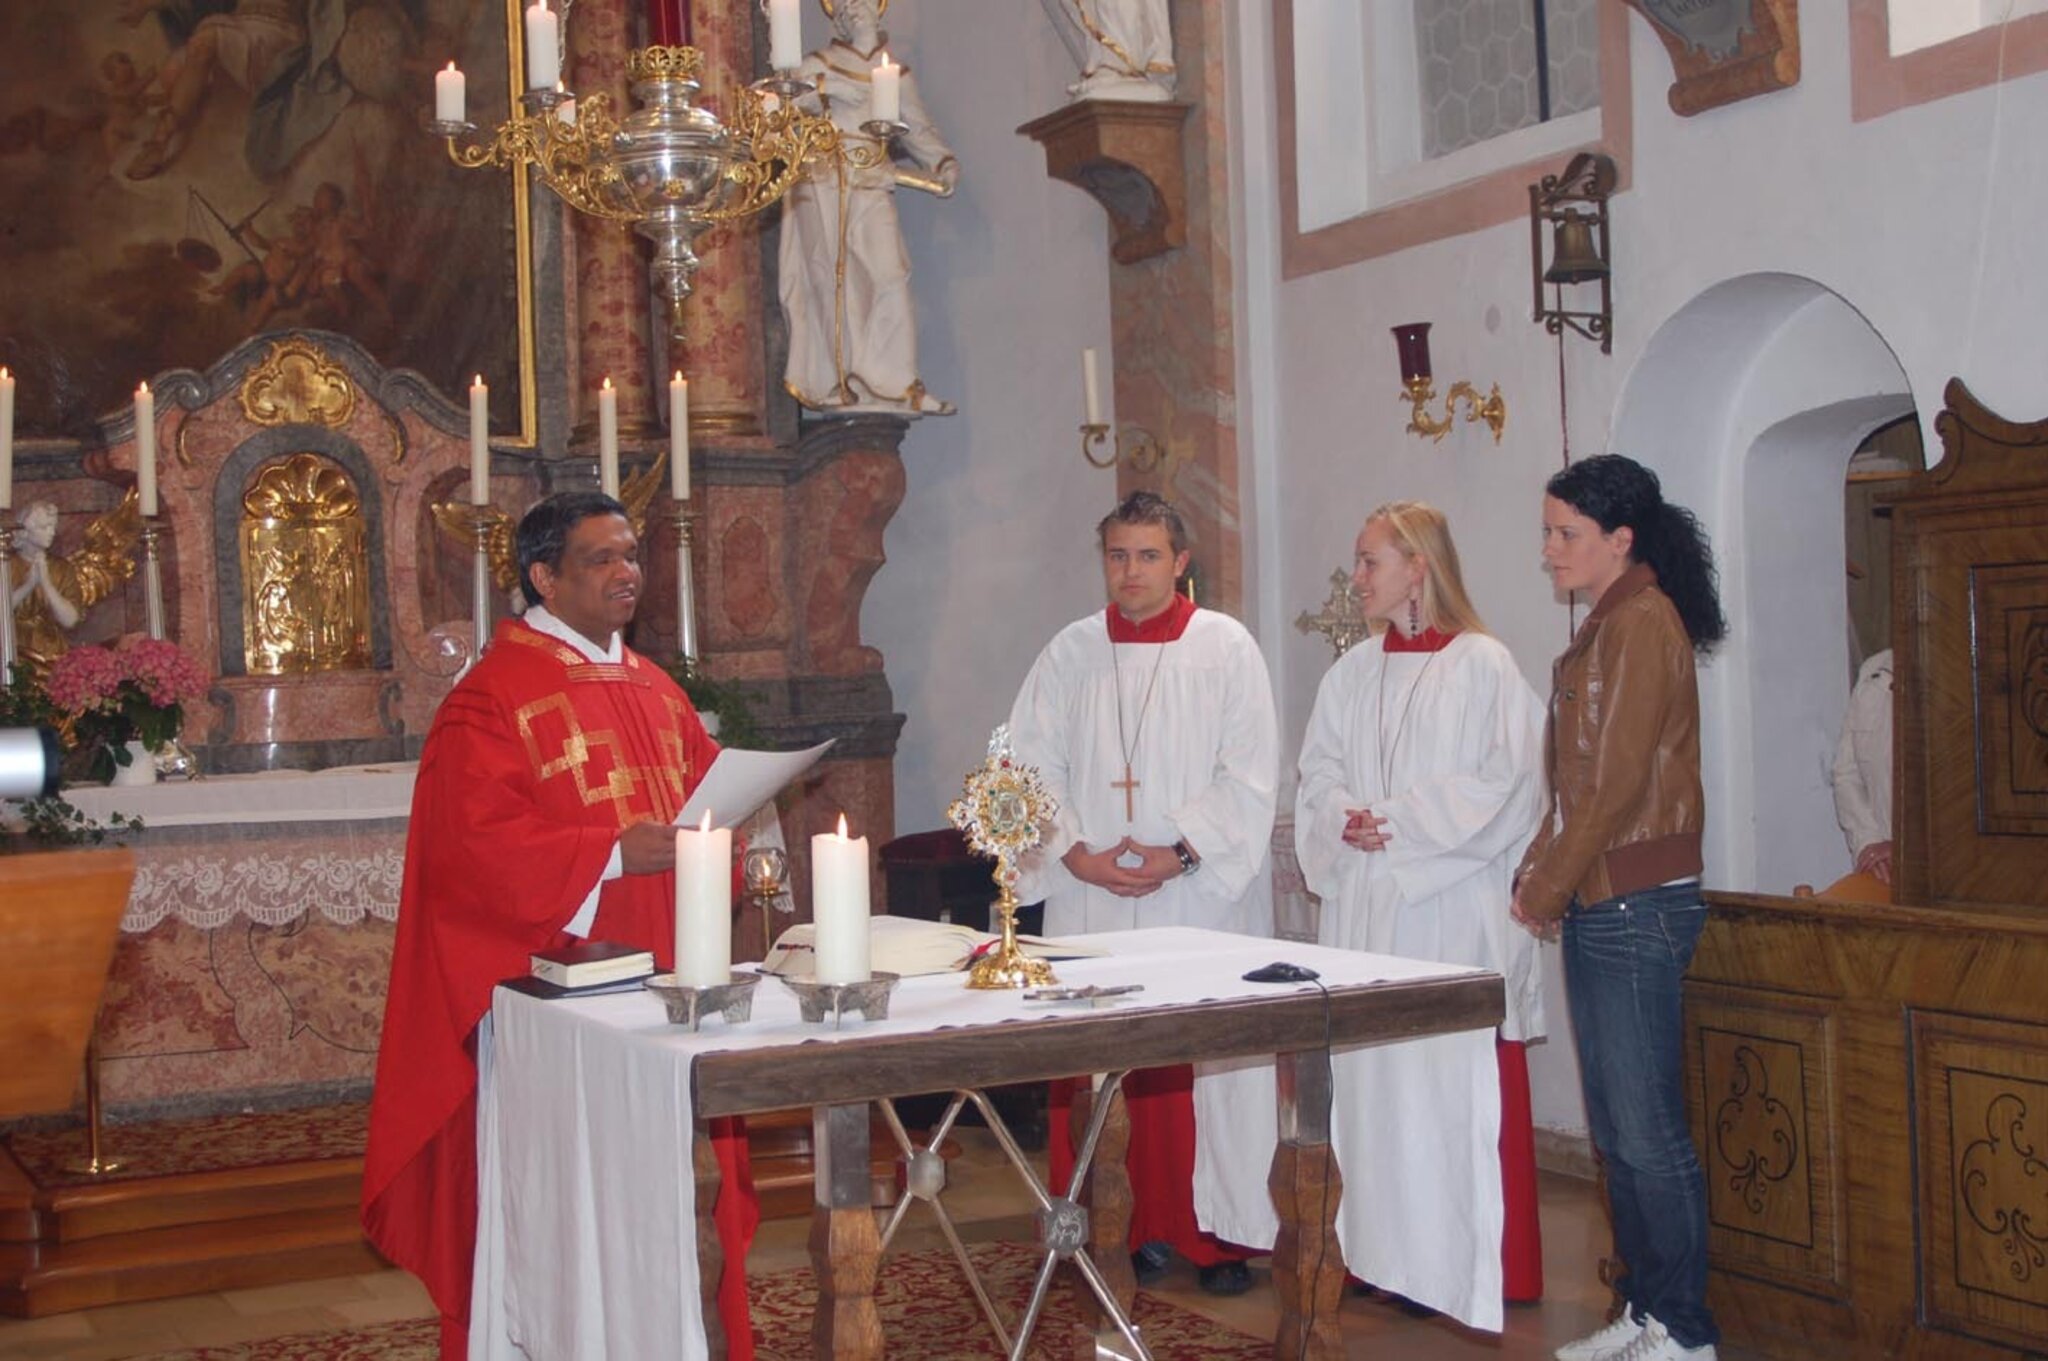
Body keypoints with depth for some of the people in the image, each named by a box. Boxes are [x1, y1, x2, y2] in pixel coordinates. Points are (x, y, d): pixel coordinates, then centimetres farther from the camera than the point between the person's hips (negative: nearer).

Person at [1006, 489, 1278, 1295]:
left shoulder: (1225, 648, 3)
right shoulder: (1071, 653, 10)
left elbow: (1249, 775, -2)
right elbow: (1031, 767, 7)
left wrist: (1182, 851, -11)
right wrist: (1077, 855, -6)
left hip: (1199, 898, -2)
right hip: (1089, 900, 3)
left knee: (1203, 1072, -2)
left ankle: (1214, 1234, 8)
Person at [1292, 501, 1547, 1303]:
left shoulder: (1482, 665, -5)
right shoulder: (1353, 674, 13)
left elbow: (1506, 780, -11)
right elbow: (1319, 772, 14)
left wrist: (1400, 820, -13)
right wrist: (1345, 819, -8)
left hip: (1453, 907, -5)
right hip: (1363, 906, 6)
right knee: (1370, 1077, 5)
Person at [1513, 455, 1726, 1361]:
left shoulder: (1641, 622, -13)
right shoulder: (1605, 628, 17)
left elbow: (1618, 783, -17)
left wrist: (1547, 887, -9)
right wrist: (1537, 877, 9)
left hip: (1638, 906, -10)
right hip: (1597, 909, 10)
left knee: (1648, 1131, -4)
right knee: (1616, 1130, 14)